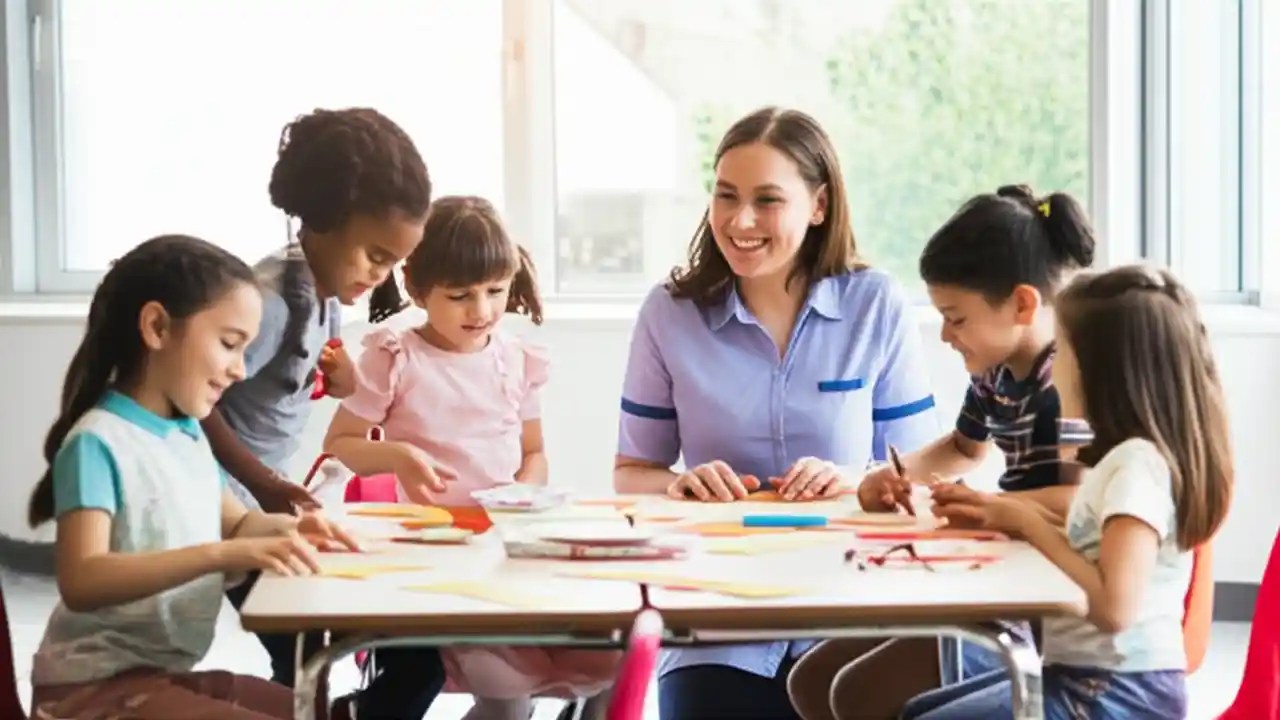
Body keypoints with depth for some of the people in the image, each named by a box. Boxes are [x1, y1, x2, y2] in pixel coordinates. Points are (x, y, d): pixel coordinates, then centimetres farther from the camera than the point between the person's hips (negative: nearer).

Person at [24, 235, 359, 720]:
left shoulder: (189, 435, 9)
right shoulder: (98, 443, -16)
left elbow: (232, 523, 27)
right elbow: (82, 582, -30)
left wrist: (281, 528, 3)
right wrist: (221, 554, -38)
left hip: (171, 674, 9)